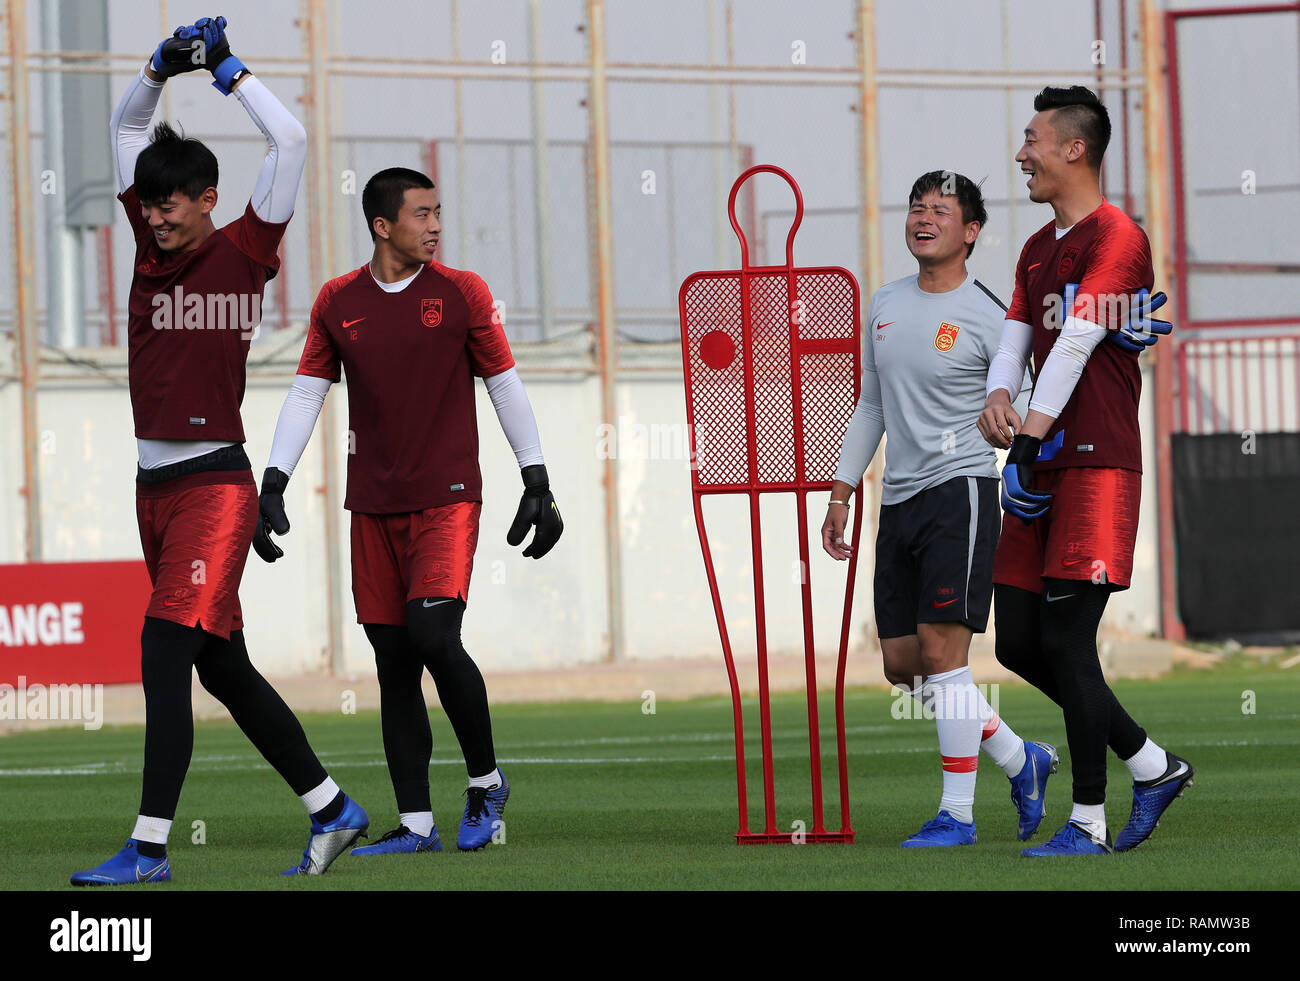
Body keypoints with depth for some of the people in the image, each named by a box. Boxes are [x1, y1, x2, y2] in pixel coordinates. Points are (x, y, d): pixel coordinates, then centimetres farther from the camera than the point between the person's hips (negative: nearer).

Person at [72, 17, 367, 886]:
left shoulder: (243, 252, -5)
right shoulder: (154, 242, 11)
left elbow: (290, 140, -10)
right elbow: (128, 127, 20)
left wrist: (227, 70, -4)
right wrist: (163, 68, 5)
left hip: (215, 481, -7)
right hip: (155, 484, 7)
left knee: (166, 648, -16)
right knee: (222, 666, 11)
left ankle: (150, 847, -18)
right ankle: (332, 808, 21)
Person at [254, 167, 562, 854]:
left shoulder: (462, 293, 0)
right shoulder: (337, 302, 6)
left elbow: (505, 385, 5)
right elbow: (306, 393, 8)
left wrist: (537, 482, 3)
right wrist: (273, 483, 0)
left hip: (447, 497, -3)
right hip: (373, 507, 3)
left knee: (434, 635, -18)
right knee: (393, 661, 3)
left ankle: (486, 782, 2)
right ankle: (415, 824, 7)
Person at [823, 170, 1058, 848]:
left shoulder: (987, 318, -6)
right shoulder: (885, 306, 14)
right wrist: (841, 494, 20)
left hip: (960, 491, -7)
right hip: (898, 500, 7)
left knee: (942, 653, -12)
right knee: (902, 664, 5)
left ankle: (957, 814, -5)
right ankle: (1021, 761, 21)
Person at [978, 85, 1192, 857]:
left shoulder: (1117, 238, -8)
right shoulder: (1039, 250, 20)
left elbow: (1078, 338, -16)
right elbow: (1016, 335, 14)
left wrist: (1033, 433, -21)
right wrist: (998, 398, -7)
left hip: (1097, 465, -9)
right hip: (1044, 469, 9)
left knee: (1066, 639, -11)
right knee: (1018, 642, 6)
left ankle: (1090, 822, -3)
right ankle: (1154, 768, 18)